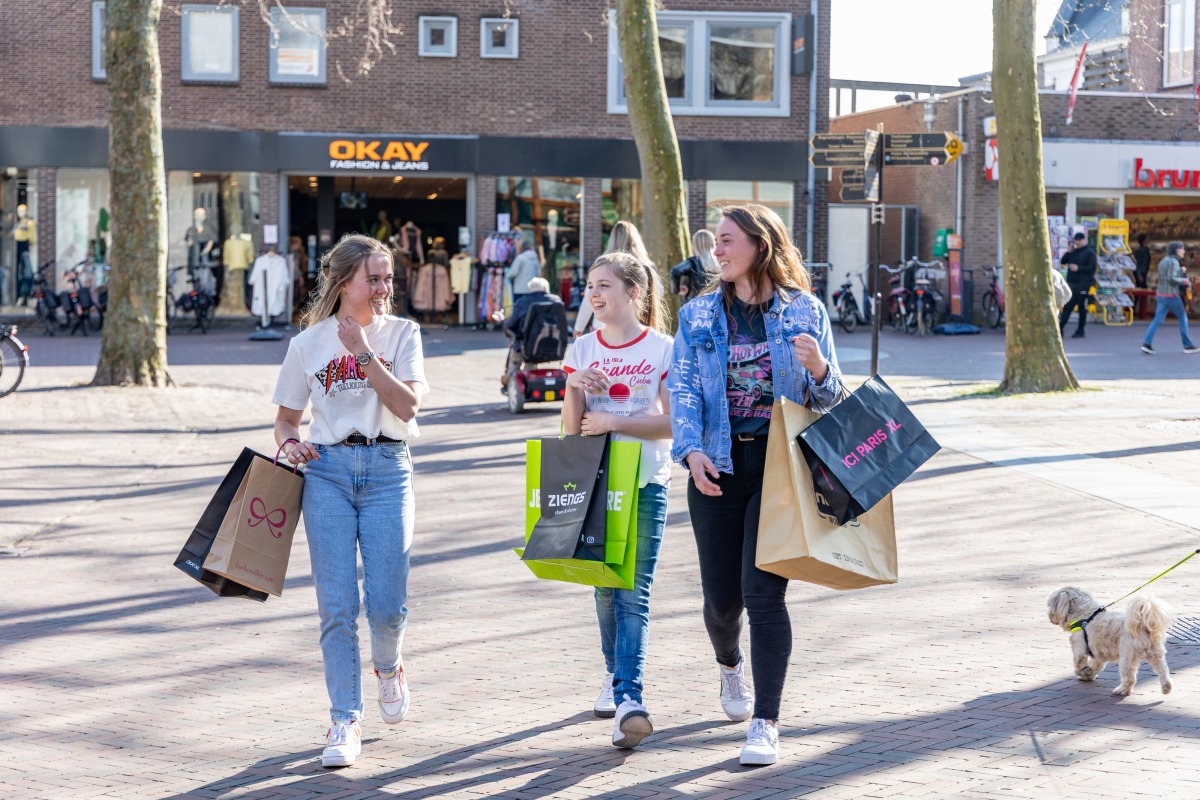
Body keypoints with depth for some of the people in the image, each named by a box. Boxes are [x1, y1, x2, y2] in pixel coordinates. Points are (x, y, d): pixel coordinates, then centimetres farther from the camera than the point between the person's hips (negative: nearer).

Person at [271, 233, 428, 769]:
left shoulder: (401, 333, 4)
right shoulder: (309, 342, 6)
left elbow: (408, 405, -10)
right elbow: (286, 417, 14)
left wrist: (364, 352, -14)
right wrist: (289, 440, -7)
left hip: (387, 469, -1)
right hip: (327, 469, 1)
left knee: (386, 605, -4)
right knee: (336, 605, -3)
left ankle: (388, 667, 31)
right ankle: (345, 720, 5)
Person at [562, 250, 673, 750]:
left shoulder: (663, 349, -2)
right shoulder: (583, 350, 9)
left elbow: (672, 423, -7)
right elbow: (571, 428, 7)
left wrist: (615, 421, -15)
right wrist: (574, 388, -11)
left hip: (646, 484, -4)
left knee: (634, 593, -10)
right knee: (605, 588, 9)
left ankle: (628, 698, -18)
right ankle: (616, 675, 27)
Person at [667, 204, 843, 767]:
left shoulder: (805, 312, 3)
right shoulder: (698, 315, 7)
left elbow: (830, 399, 5)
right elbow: (682, 389, 0)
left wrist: (818, 368, -18)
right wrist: (691, 450, -17)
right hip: (717, 467, 2)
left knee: (763, 592, -11)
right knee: (721, 596, 8)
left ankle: (765, 723, -5)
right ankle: (730, 663, 44)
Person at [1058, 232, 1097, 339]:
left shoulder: (1090, 252, -3)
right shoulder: (1073, 251, 17)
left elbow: (1092, 267, -11)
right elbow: (1062, 261, 13)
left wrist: (1078, 268, -17)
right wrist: (1069, 252, -1)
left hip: (1083, 284, -6)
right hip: (1071, 283, 6)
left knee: (1082, 308, 1)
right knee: (1067, 307, 3)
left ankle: (1080, 330, 7)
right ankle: (1060, 328, 1)